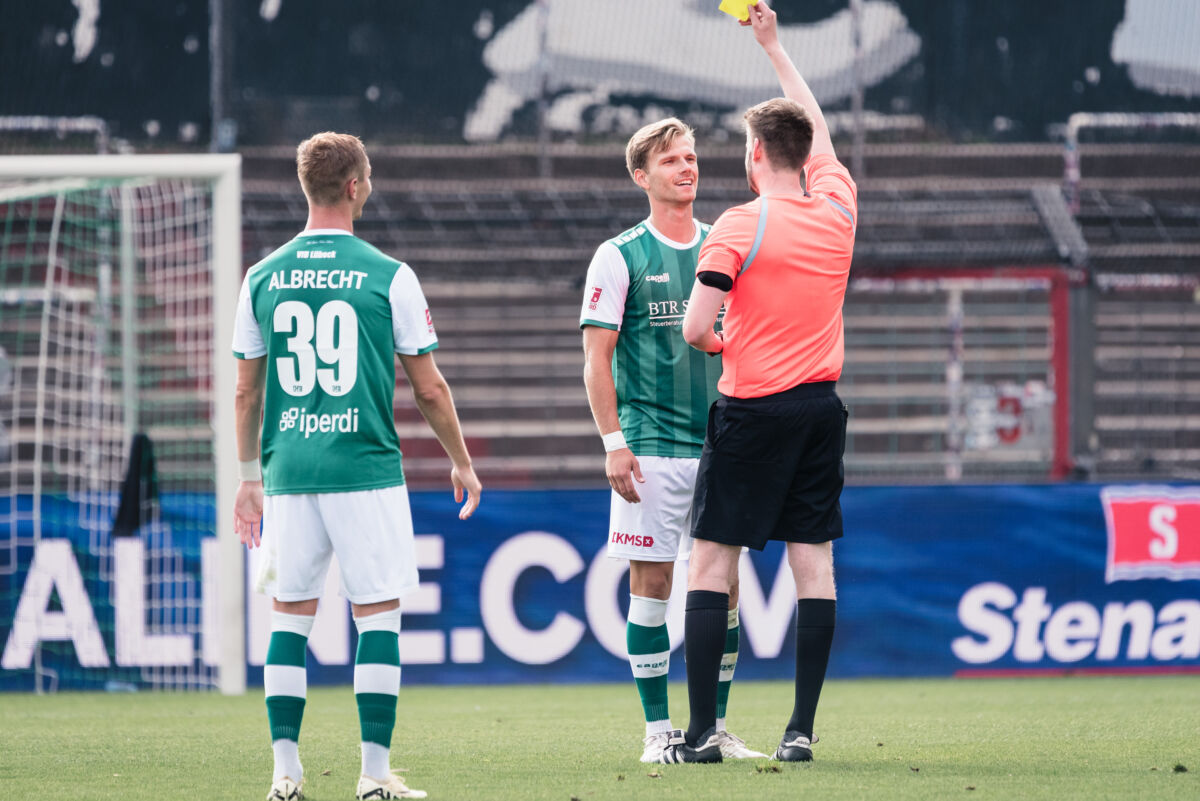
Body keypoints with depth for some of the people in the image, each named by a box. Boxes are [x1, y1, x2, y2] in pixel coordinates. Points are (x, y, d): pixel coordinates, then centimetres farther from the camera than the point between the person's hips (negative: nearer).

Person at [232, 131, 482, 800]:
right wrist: (462, 463, 15)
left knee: (291, 614, 10)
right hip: (366, 469, -3)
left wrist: (250, 478, 21)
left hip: (288, 471, 3)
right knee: (378, 614, 2)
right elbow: (430, 388, 1)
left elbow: (247, 391, 10)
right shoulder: (389, 276, -4)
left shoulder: (262, 278, 5)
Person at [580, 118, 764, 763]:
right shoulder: (620, 256, -1)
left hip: (722, 443, 4)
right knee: (651, 581, -3)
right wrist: (613, 442, -11)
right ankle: (658, 730, 3)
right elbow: (597, 356, -3)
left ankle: (716, 727, 11)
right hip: (651, 448, -4)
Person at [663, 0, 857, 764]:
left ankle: (701, 730, -3)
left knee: (713, 561, 0)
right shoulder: (839, 208, 4)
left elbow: (695, 330, -13)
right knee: (814, 563, 4)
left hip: (754, 411, -5)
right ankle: (802, 728, 2)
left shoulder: (740, 226, -11)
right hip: (822, 407, 5)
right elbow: (819, 128, 23)